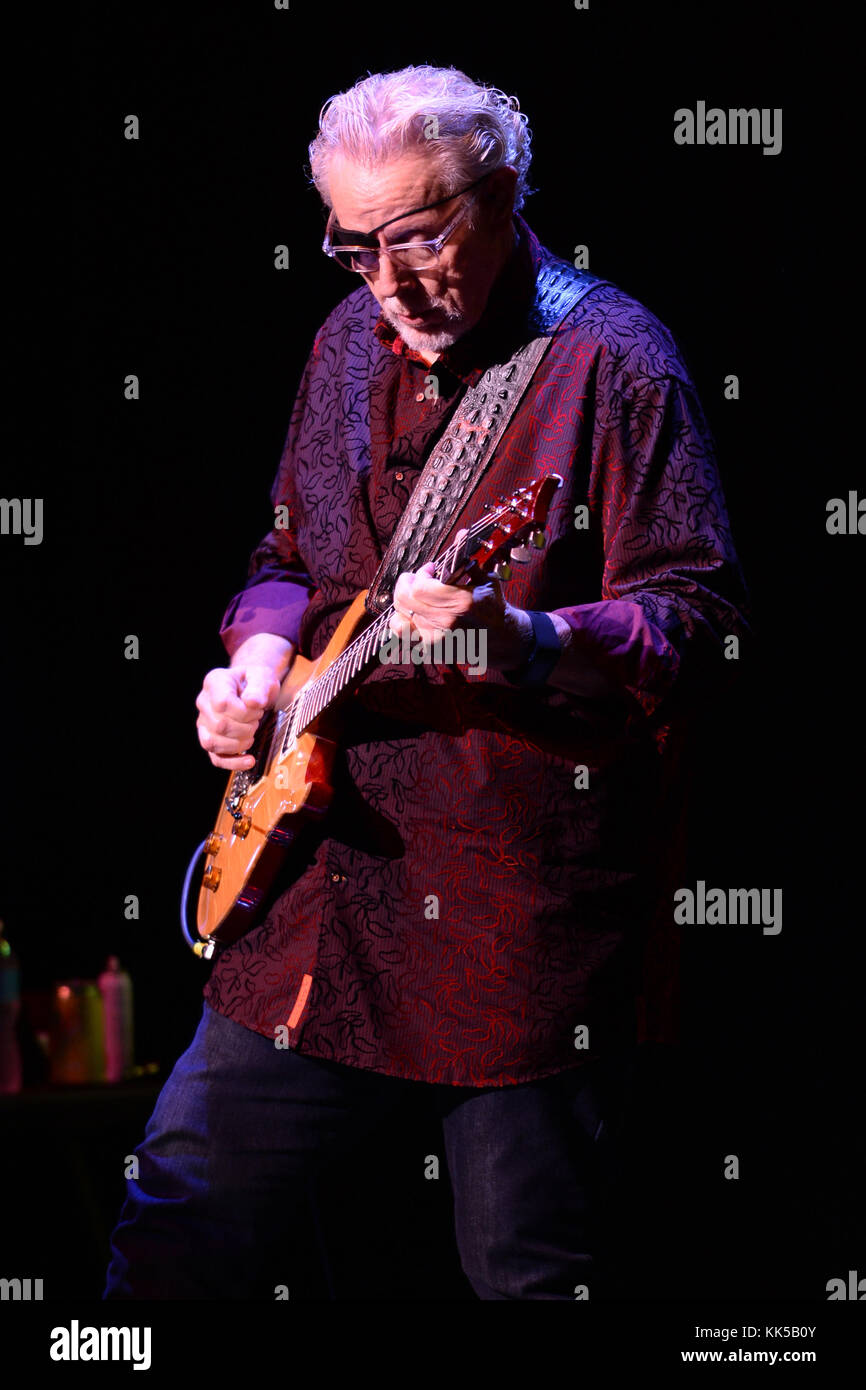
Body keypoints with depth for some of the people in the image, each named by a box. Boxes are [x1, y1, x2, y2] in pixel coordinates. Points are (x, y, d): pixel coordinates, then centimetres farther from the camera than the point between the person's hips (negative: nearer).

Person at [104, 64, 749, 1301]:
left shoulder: (607, 360, -10)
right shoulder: (351, 343, 12)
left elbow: (705, 624, -16)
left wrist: (528, 642, -32)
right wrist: (259, 663, 3)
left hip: (532, 912, -6)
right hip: (331, 872, 6)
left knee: (529, 1274, 3)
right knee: (183, 1215, 11)